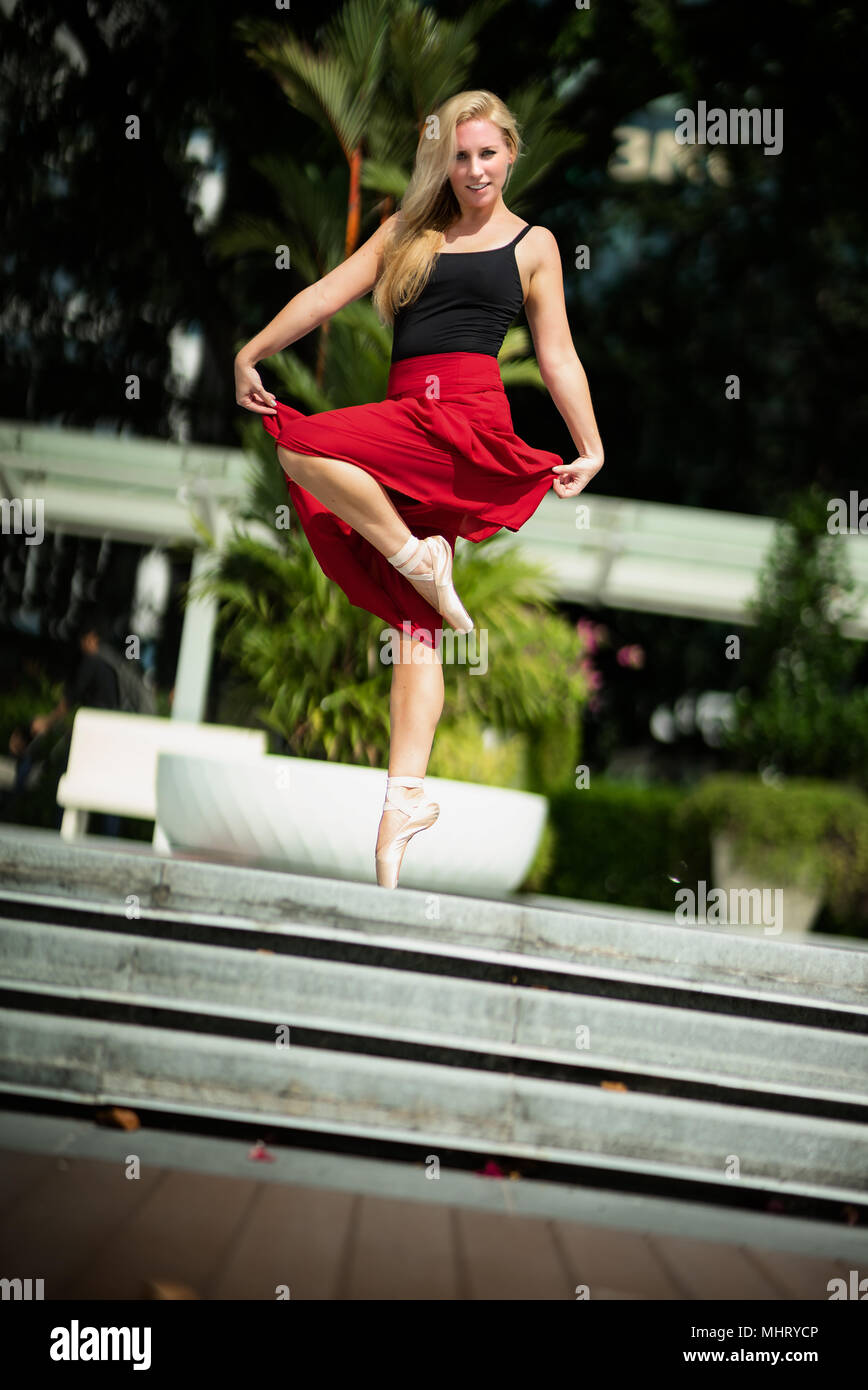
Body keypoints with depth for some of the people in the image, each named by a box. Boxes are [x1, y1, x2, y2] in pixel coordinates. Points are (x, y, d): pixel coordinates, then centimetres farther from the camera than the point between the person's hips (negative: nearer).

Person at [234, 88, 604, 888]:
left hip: (470, 420, -4)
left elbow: (558, 353, 11)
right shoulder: (408, 231, 23)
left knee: (303, 449, -25)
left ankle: (417, 555, -9)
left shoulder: (533, 244, 14)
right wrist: (252, 353, 10)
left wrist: (592, 448, 4)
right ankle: (407, 795, -6)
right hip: (408, 421, 4)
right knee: (417, 621, -3)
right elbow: (327, 295, 17)